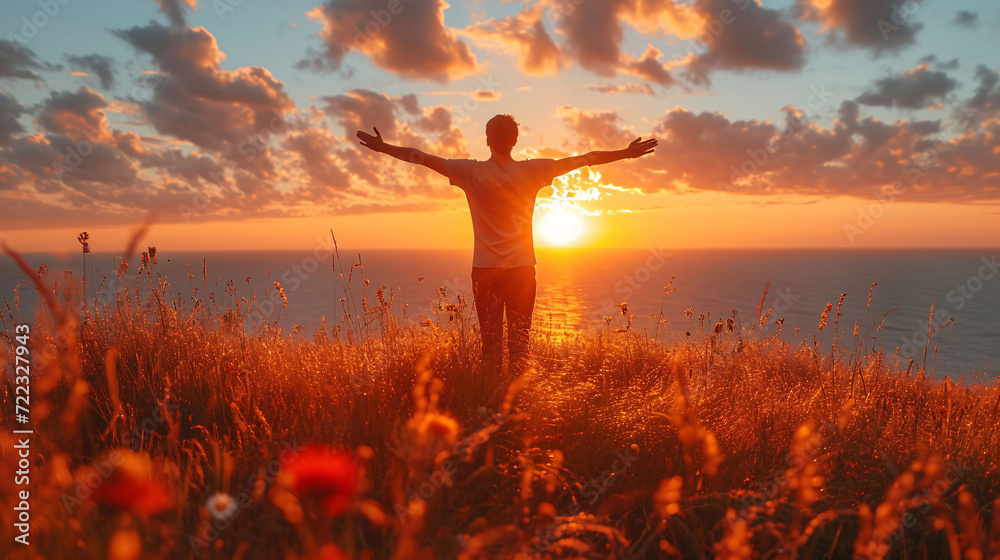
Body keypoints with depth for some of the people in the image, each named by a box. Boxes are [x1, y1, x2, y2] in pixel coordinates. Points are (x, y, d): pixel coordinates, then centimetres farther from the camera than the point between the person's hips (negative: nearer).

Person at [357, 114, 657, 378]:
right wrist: (626, 153, 10)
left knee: (491, 339, 7)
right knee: (519, 340, 2)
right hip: (522, 269, 0)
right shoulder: (531, 171, -3)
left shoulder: (471, 173, -4)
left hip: (485, 270, 0)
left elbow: (421, 157, 3)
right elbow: (584, 159, 2)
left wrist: (383, 147, 14)